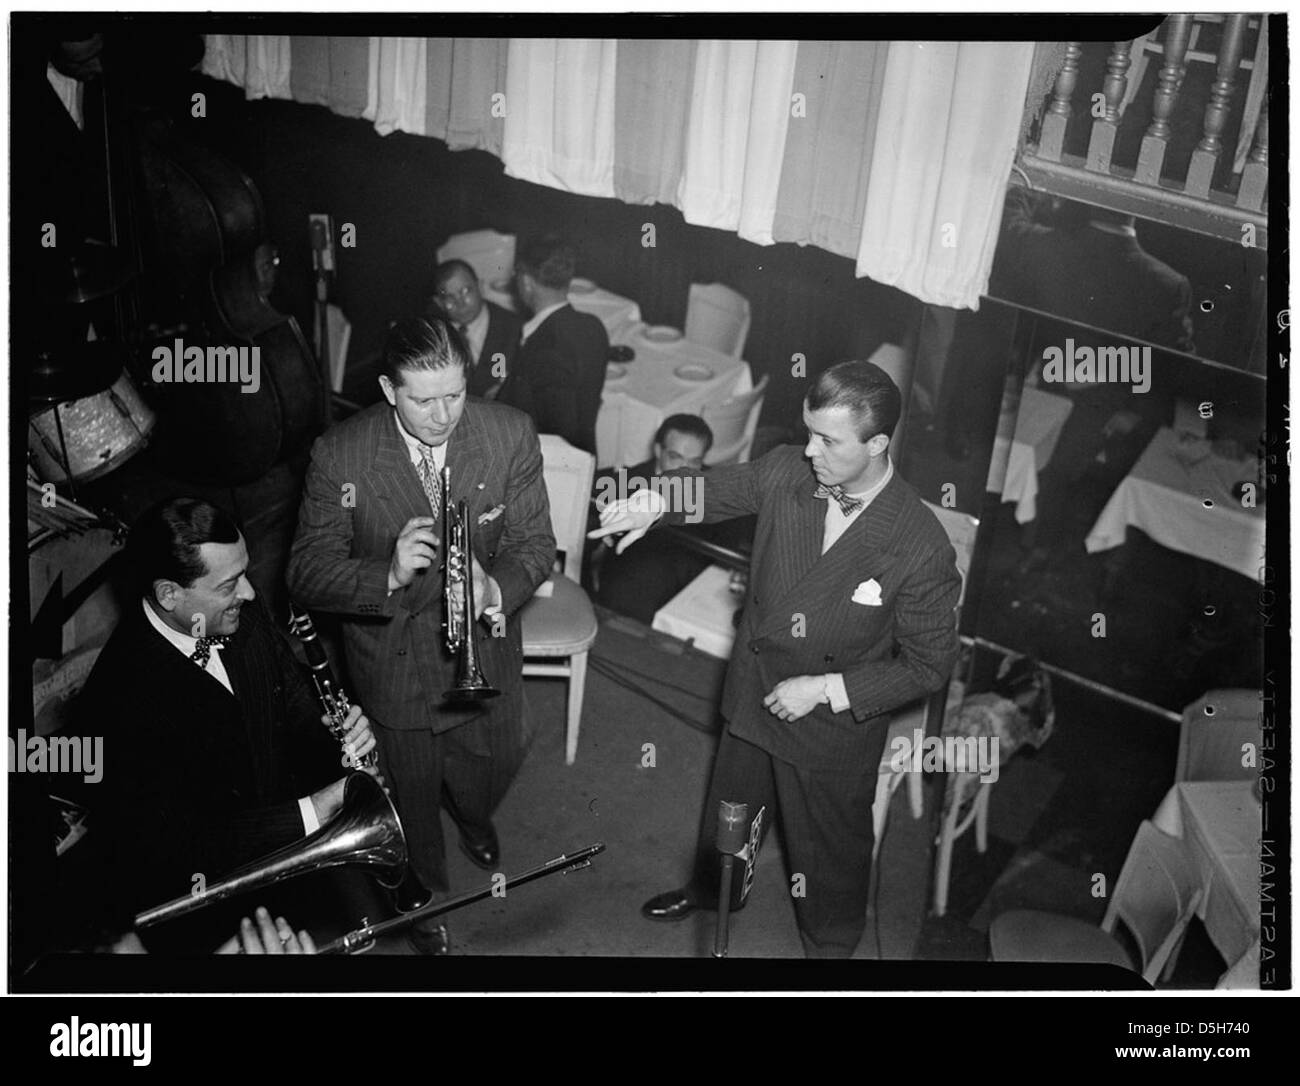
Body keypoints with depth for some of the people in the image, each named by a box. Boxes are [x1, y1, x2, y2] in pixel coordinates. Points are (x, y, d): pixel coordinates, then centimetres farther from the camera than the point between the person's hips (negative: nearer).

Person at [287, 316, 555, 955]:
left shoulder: (511, 435, -16)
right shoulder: (340, 457, -22)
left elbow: (533, 545, -11)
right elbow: (308, 576, -20)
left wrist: (496, 589, -33)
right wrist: (389, 574, -39)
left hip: (484, 652, 2)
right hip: (393, 659, -2)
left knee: (497, 760, 26)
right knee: (412, 797, 21)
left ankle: (473, 818, 66)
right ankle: (426, 892, 55)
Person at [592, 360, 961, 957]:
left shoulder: (922, 548, -28)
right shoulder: (785, 471, -17)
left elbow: (927, 664, -18)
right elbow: (718, 488, 2)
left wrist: (825, 689, -23)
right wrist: (656, 501, -19)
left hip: (832, 733, -4)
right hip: (752, 695, 5)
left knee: (828, 851, 21)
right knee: (728, 808, 31)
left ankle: (829, 943, 52)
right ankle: (709, 889, 62)